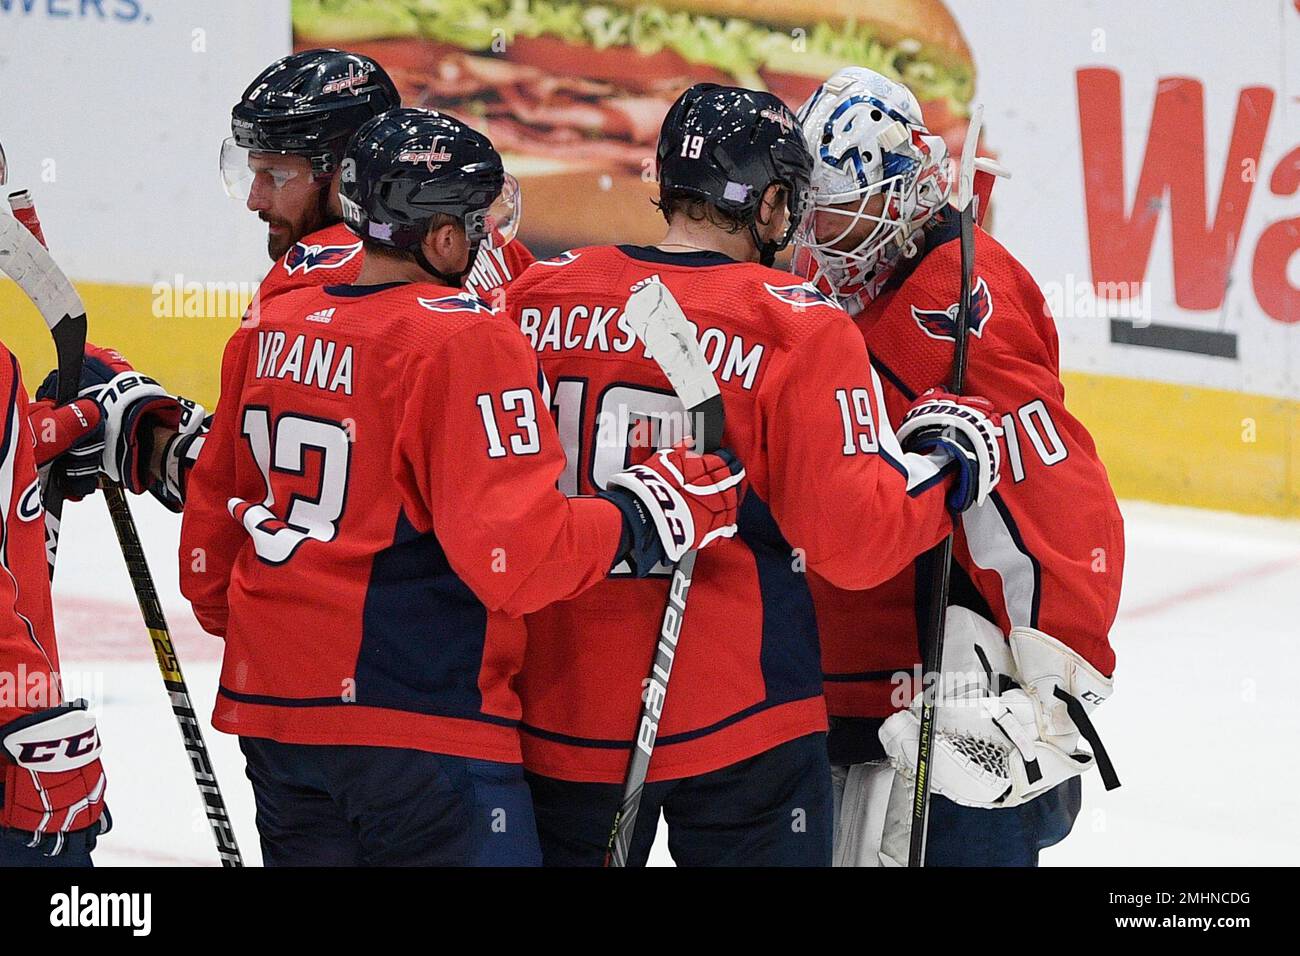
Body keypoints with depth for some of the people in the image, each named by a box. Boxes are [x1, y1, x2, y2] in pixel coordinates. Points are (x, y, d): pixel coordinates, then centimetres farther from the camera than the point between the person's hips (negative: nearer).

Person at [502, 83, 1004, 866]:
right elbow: (855, 540, -15)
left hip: (558, 718, 4)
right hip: (741, 733, -4)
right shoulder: (801, 330, -13)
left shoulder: (537, 297, -1)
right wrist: (948, 457, 0)